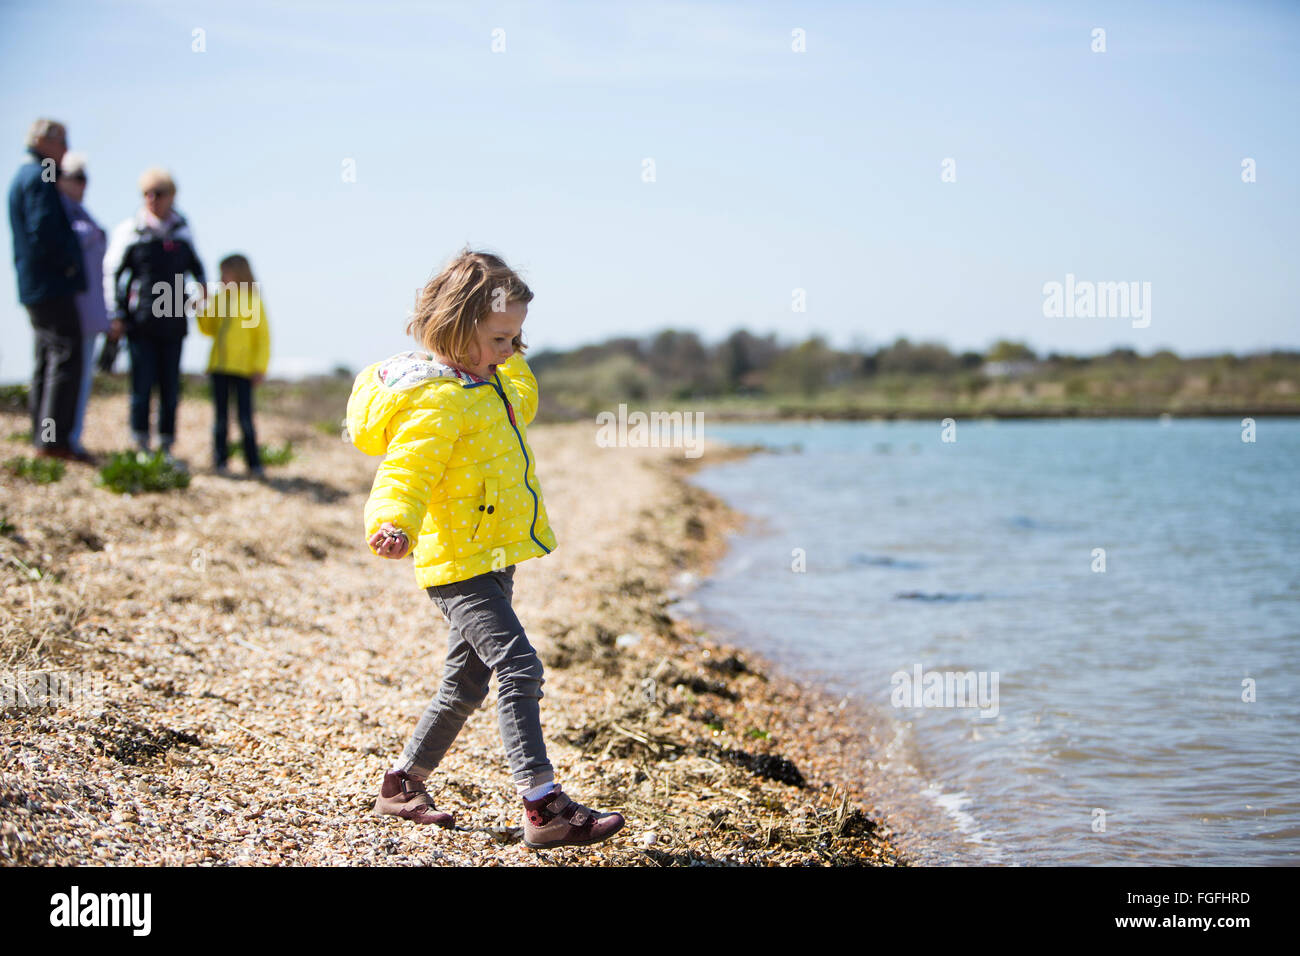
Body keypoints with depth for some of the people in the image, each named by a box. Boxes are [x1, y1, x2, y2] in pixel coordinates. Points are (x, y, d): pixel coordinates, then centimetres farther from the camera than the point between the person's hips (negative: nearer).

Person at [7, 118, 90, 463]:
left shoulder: (24, 176, 20)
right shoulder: (39, 178, -12)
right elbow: (43, 231, -23)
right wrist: (68, 263, -12)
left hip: (35, 288, 11)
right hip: (53, 285, -11)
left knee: (47, 362, 12)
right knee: (66, 357, -12)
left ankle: (43, 440, 15)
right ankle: (54, 440, -16)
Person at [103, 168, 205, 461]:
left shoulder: (182, 230, 9)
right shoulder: (130, 231, -1)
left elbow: (194, 263, 25)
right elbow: (111, 272, 1)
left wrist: (202, 289, 7)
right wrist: (116, 315, -4)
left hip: (173, 320, 3)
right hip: (141, 321, -3)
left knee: (170, 386, 5)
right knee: (143, 384, -4)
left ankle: (166, 446, 14)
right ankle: (141, 444, 5)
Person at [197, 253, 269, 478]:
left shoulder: (253, 301, -3)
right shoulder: (219, 299, 11)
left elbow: (263, 337, -4)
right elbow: (209, 329, 19)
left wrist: (260, 367, -10)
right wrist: (204, 309, 3)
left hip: (242, 367, -5)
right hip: (219, 366, 5)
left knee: (245, 416, -7)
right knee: (220, 416, 7)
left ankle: (253, 464, -2)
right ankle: (220, 461, 13)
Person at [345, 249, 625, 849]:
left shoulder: (487, 380, 12)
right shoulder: (436, 403, -19)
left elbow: (520, 404, 36)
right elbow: (405, 472, -29)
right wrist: (394, 525, -45)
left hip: (491, 556, 11)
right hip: (459, 562, -11)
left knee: (466, 681, 17)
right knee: (518, 669, -18)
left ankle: (403, 785, 31)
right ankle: (544, 808, -20)